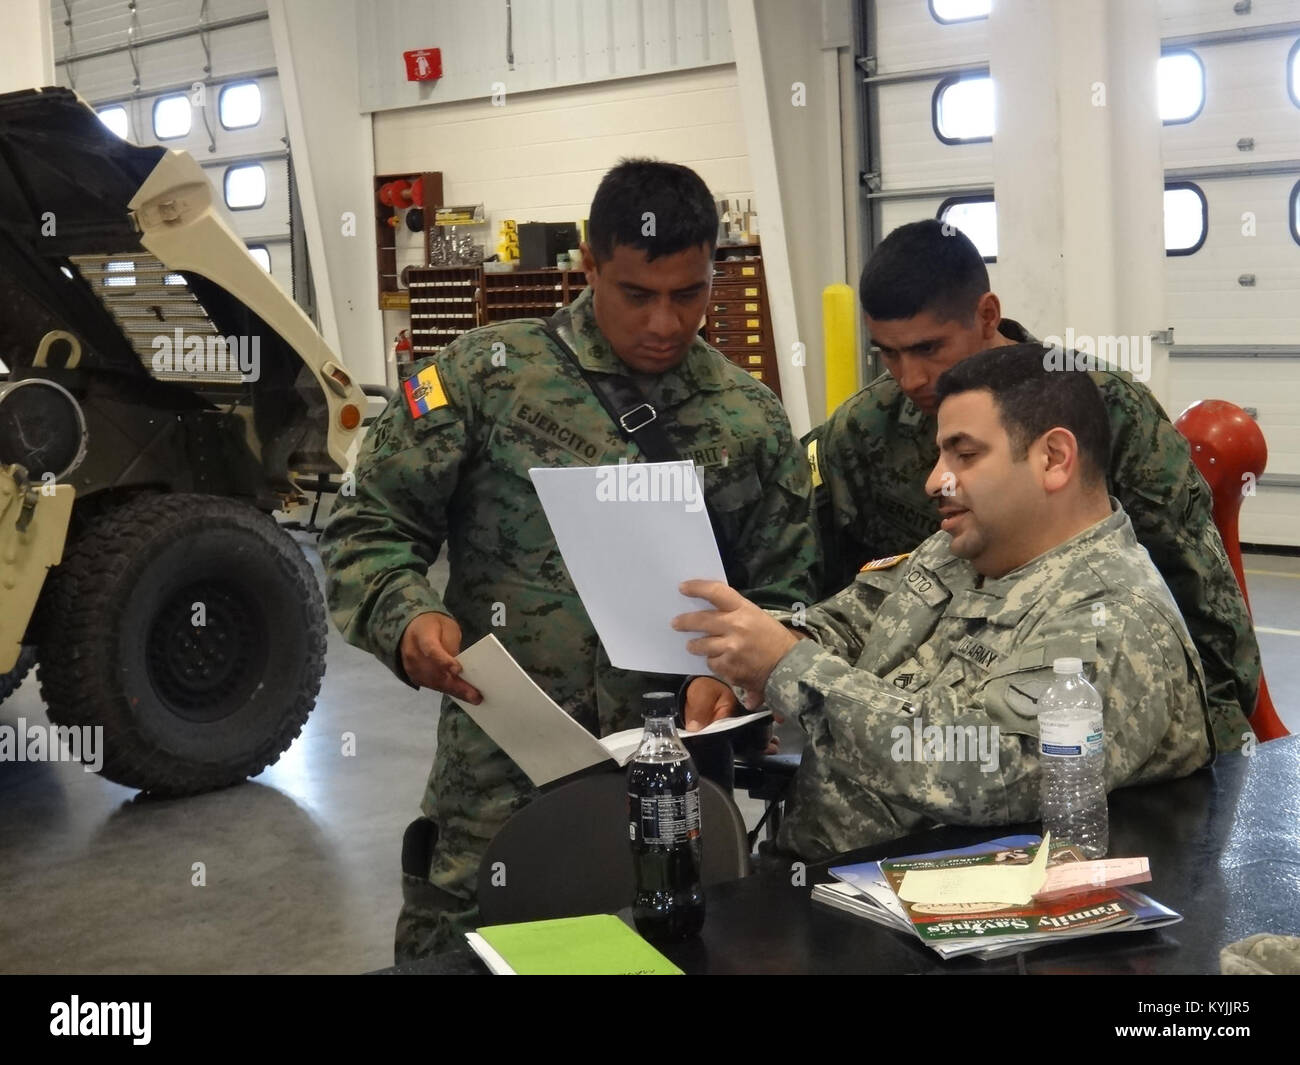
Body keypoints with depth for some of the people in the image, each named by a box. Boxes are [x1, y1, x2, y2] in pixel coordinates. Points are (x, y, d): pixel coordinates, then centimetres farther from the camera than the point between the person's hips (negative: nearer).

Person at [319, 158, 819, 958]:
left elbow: (786, 594, 10)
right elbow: (369, 530, 0)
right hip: (499, 787, -1)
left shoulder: (751, 420, 6)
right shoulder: (487, 373, -1)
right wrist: (406, 618, -20)